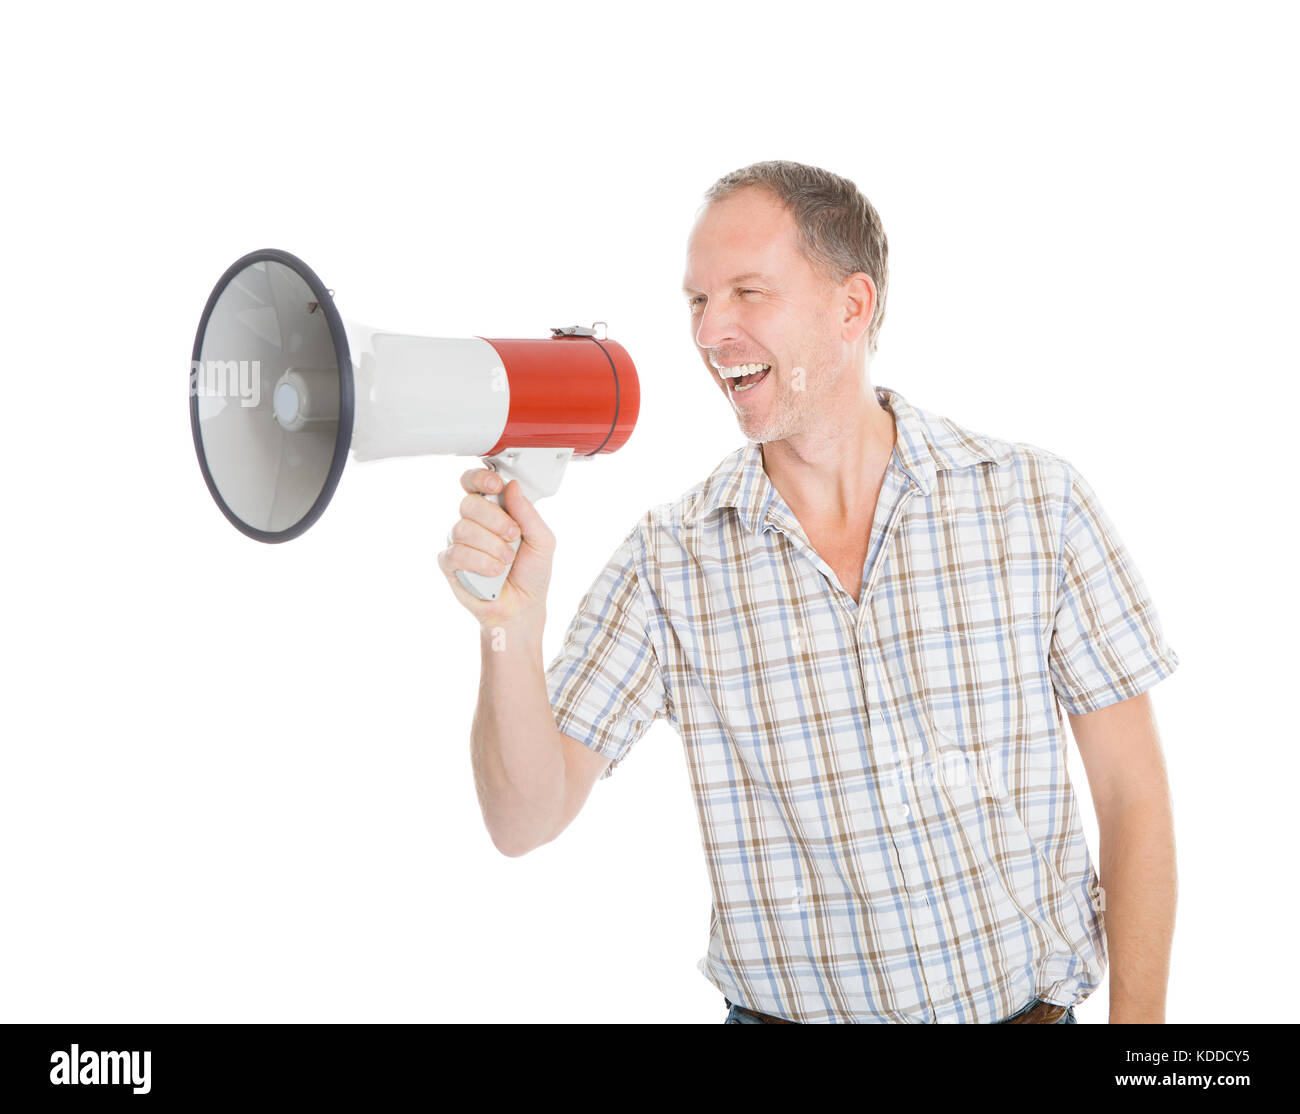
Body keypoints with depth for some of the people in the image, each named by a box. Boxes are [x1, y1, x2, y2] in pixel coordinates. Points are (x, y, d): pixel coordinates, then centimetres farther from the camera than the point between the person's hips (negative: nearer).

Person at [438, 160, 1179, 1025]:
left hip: (1028, 1009, 0)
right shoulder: (668, 562, -8)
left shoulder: (1036, 501, -8)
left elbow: (1133, 794, -3)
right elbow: (527, 819, -10)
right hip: (780, 1012, 1)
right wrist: (511, 631, -25)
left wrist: (1137, 1018, -8)